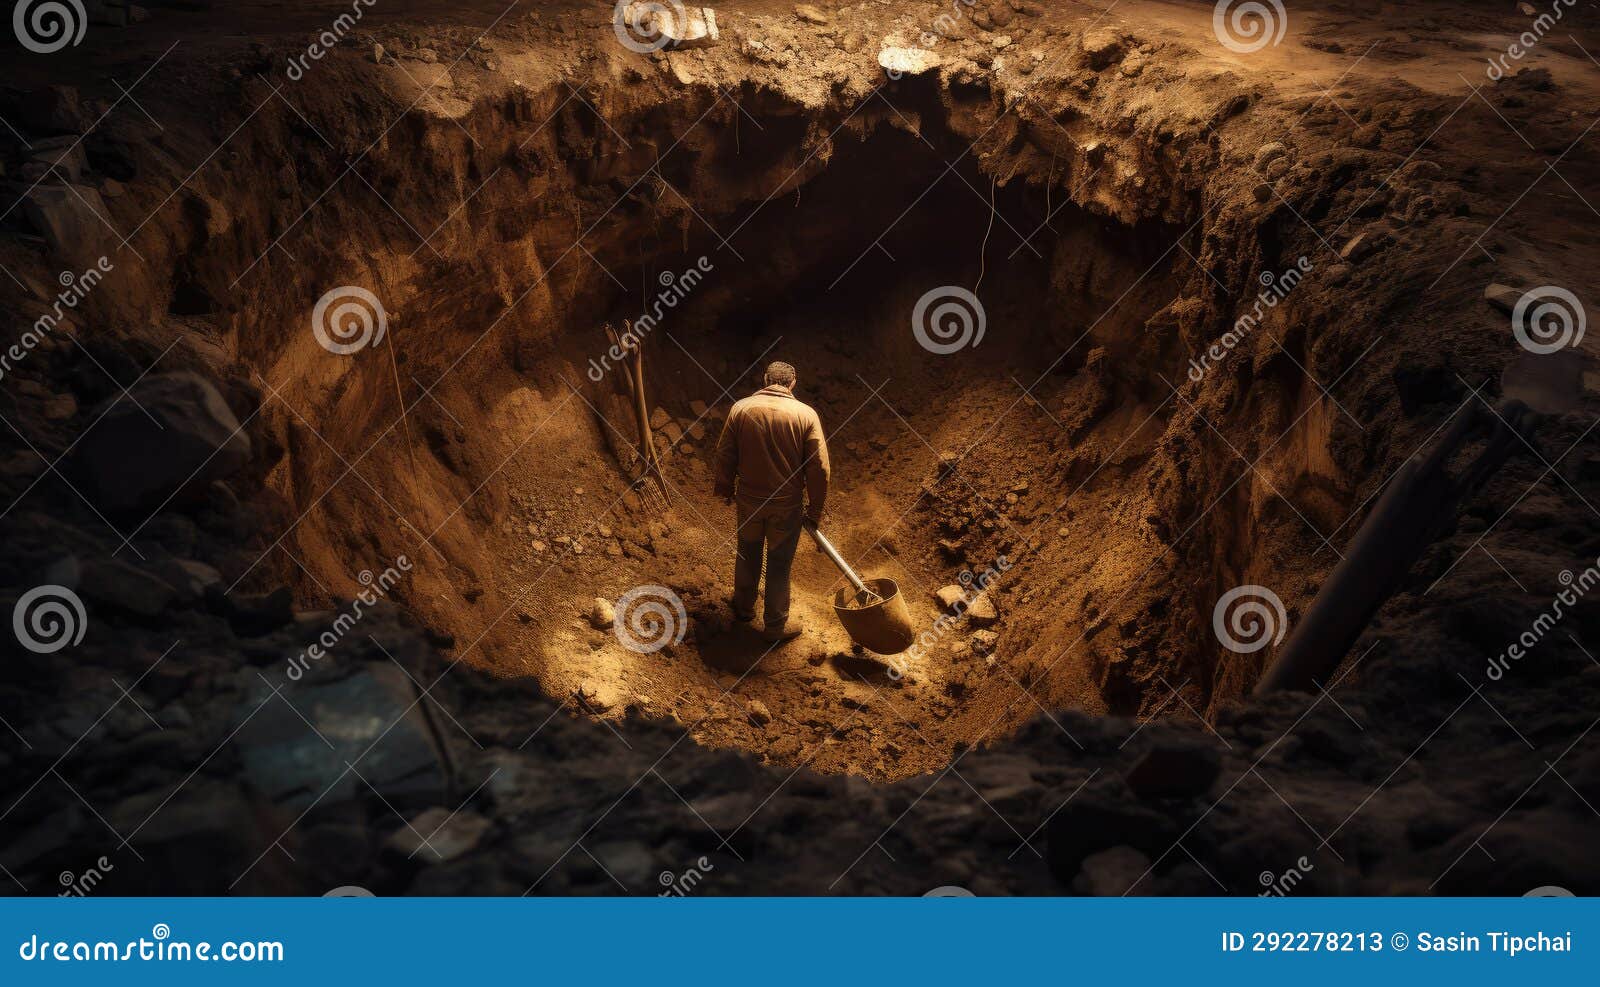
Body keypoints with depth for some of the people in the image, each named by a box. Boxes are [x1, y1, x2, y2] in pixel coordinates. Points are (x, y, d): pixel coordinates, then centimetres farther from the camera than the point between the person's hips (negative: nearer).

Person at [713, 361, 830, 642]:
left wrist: (726, 489, 17)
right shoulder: (806, 415, -12)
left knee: (748, 554, 24)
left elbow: (725, 455, 0)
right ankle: (776, 624, 24)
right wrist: (815, 510, 0)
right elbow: (819, 468, -11)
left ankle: (743, 606, 43)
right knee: (779, 564, 12)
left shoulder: (741, 408, -7)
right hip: (787, 504, -2)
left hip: (748, 500, 2)